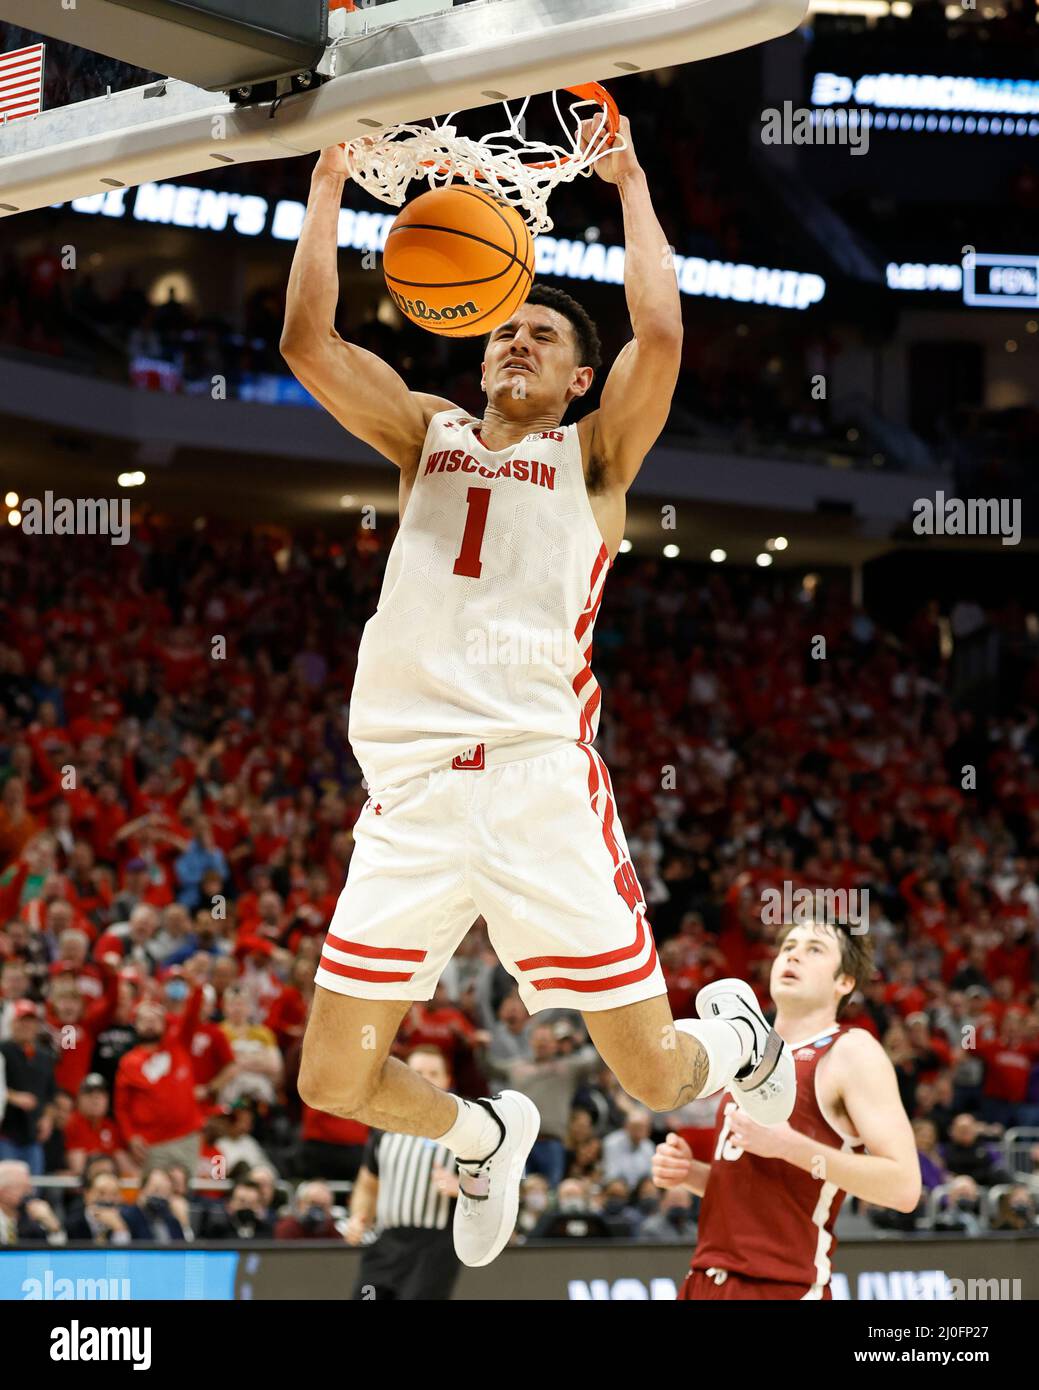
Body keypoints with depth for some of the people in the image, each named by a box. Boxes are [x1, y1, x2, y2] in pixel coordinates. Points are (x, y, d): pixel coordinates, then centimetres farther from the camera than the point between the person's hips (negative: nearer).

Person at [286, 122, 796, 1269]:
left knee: (655, 1077, -3)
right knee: (334, 1085, 1)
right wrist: (330, 181, 6)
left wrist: (627, 177, 2)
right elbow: (308, 342, 6)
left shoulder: (594, 452, 11)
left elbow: (659, 332, -7)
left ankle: (734, 1034, 36)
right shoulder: (428, 434, 19)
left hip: (541, 779, -3)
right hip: (412, 789, 3)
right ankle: (485, 1135, 34)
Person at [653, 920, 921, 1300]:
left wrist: (789, 1145, -22)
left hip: (783, 1287, -7)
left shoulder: (852, 1051, -5)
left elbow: (904, 1186, -16)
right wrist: (688, 1172, 8)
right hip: (707, 1280, 7)